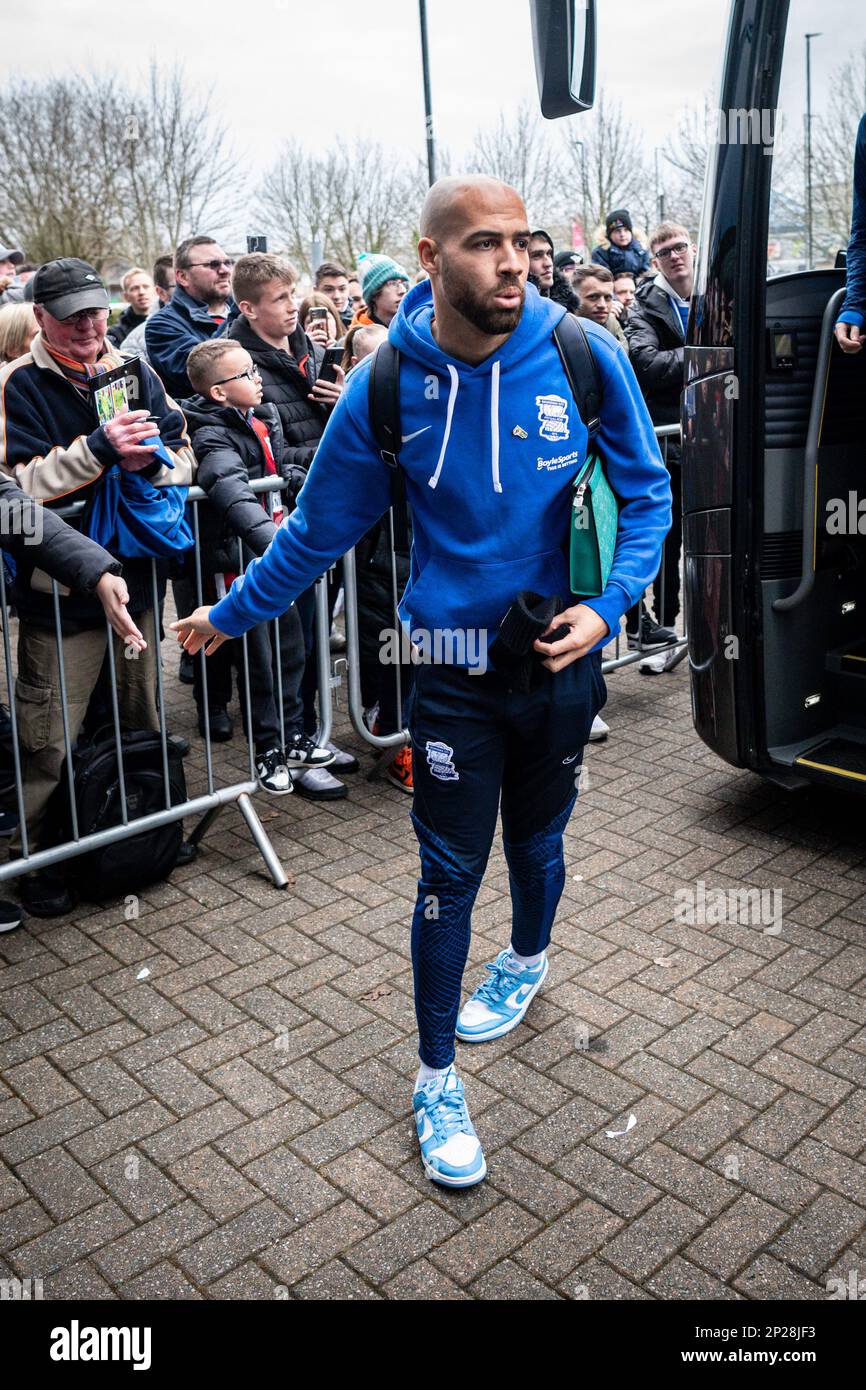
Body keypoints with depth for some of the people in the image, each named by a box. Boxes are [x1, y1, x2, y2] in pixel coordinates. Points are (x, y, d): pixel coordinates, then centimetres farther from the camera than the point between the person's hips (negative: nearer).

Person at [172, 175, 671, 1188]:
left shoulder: (585, 355, -10)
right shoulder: (387, 386, -10)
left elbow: (645, 493, 1)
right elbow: (319, 527, 2)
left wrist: (607, 606, -13)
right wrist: (231, 614, 10)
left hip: (562, 658, 2)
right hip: (452, 668, -1)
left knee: (537, 840, 21)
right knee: (450, 874, 2)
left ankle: (526, 961, 54)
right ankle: (436, 1082, 21)